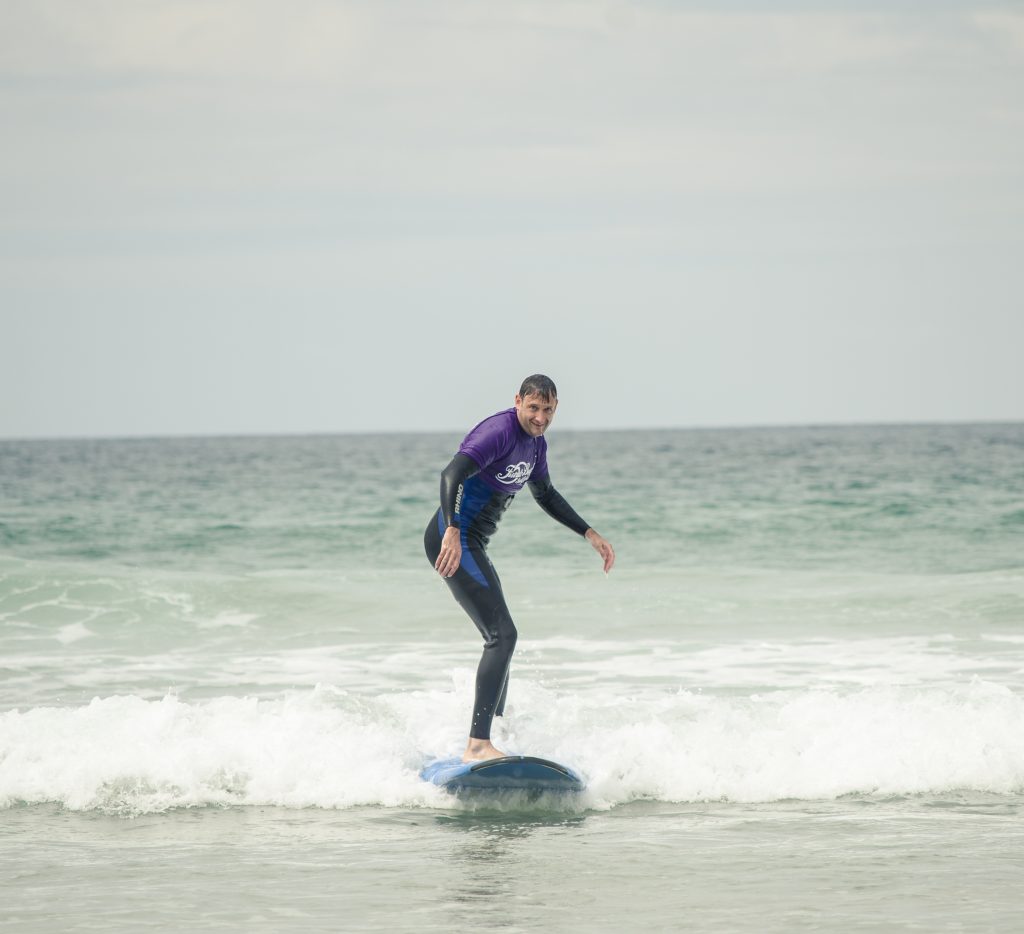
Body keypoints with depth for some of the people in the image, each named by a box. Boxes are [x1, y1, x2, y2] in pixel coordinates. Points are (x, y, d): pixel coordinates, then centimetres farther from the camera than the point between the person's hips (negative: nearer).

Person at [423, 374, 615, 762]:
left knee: (501, 639, 20)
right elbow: (452, 475, -33)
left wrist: (589, 533, 25)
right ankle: (478, 745, -26)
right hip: (452, 540, -11)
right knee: (503, 635, -19)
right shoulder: (500, 432, -19)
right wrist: (452, 532, -46)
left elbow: (545, 495, 30)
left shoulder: (536, 443, 12)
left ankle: (490, 737, 32)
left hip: (472, 544, 11)